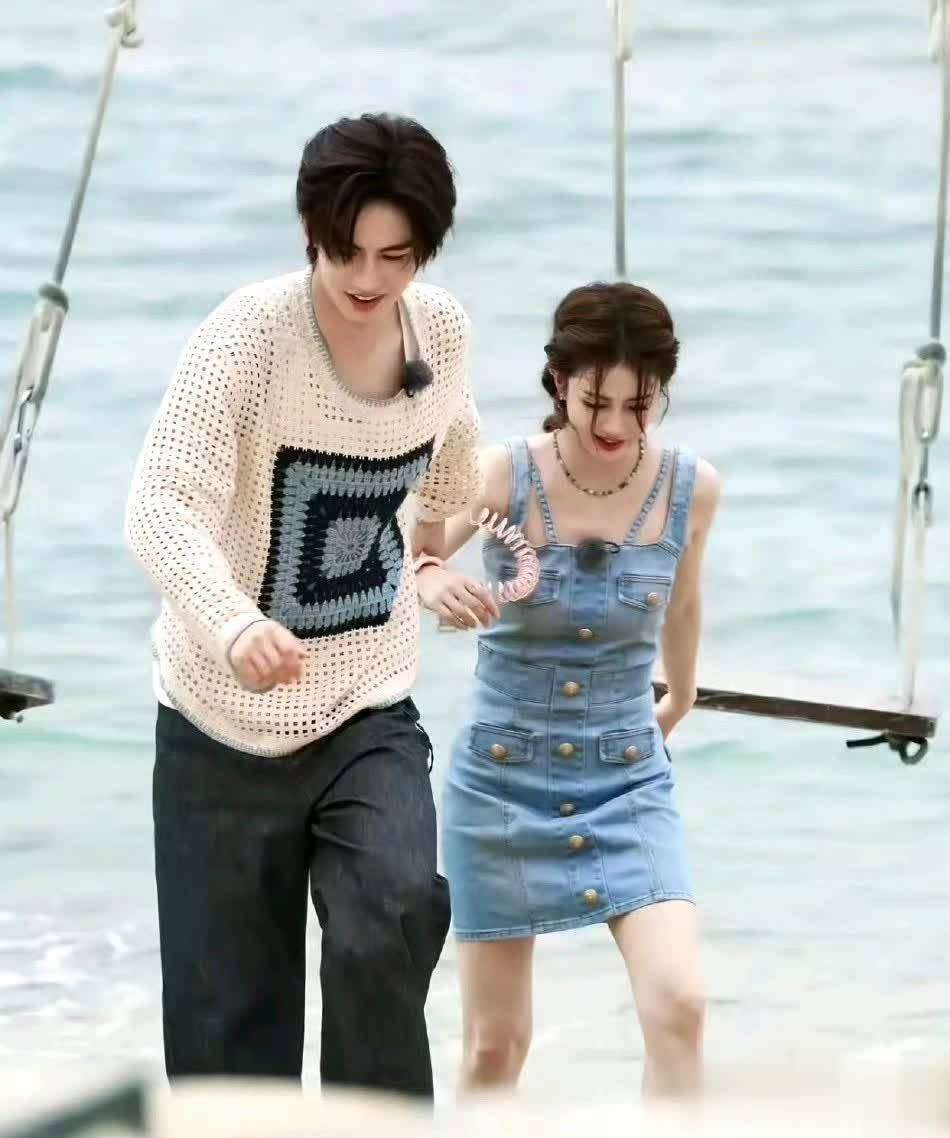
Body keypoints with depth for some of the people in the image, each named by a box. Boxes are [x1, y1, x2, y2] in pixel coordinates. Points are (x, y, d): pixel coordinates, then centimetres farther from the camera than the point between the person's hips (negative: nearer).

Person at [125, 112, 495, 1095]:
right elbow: (160, 508, -32)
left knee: (394, 923, -23)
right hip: (225, 726, -3)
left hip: (371, 715, 3)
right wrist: (236, 626, -50)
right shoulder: (247, 335, -20)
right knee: (229, 1021, 3)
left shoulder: (442, 330, -5)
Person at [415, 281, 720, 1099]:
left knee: (679, 1002, -19)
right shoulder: (503, 478, -14)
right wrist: (429, 582, -42)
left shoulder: (691, 489, -6)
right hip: (502, 780, -1)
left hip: (628, 782, 1)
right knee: (496, 1040, 6)